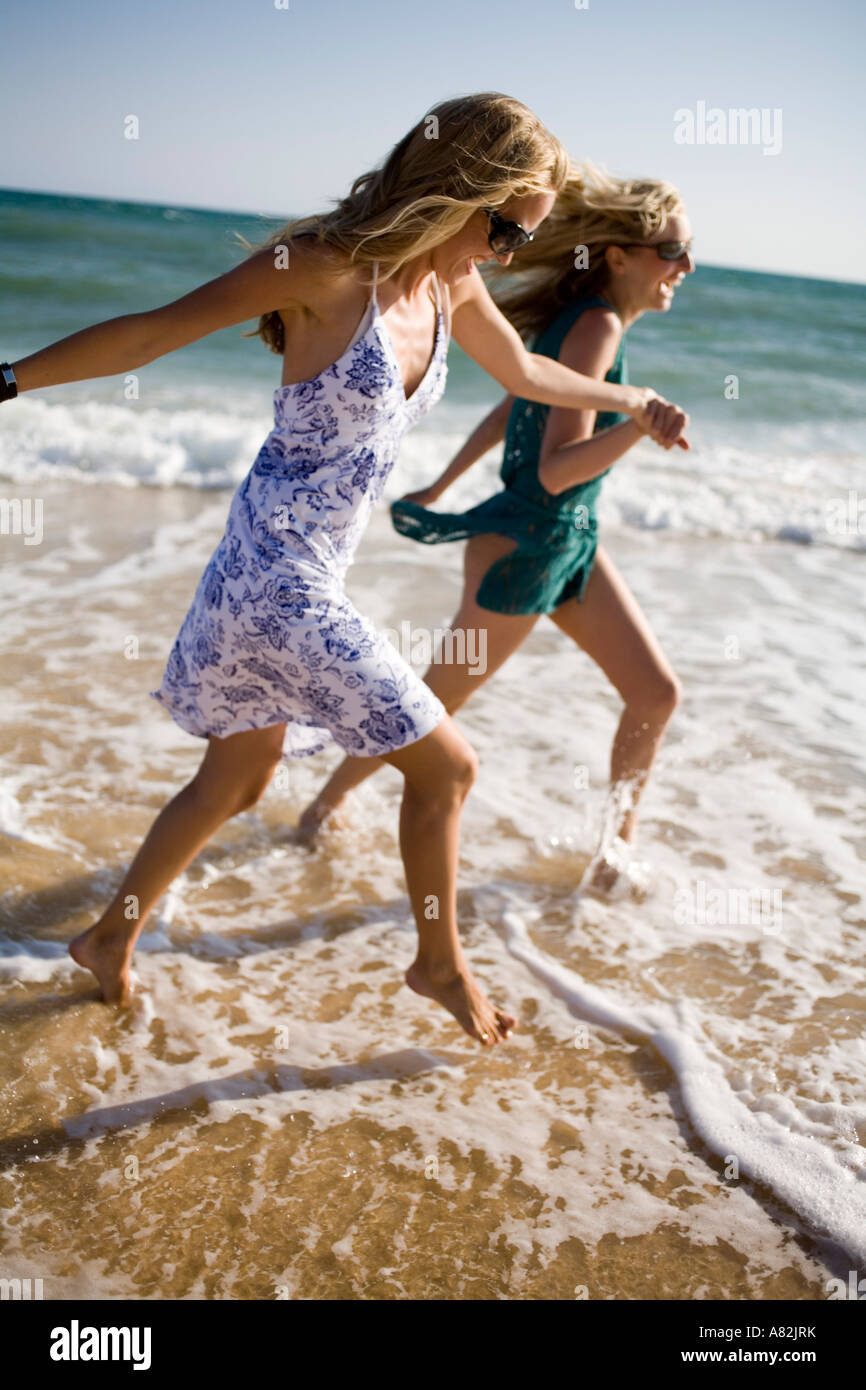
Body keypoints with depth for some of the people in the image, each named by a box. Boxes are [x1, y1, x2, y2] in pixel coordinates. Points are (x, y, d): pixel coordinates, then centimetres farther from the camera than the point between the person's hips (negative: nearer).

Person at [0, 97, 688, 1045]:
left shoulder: (450, 285, 7)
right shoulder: (329, 266, -17)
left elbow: (526, 373, 25)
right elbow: (150, 334, -14)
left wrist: (635, 403, 36)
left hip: (303, 575, 9)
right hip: (276, 574, -9)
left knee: (236, 783, 22)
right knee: (446, 765, 1)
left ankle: (110, 940, 39)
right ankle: (442, 964, 24)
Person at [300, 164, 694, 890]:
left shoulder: (586, 319, 8)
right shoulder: (597, 325, -20)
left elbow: (507, 412, 17)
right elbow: (557, 469, -27)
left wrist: (443, 486, 24)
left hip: (573, 542, 9)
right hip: (522, 545, -9)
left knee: (657, 692, 7)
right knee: (437, 703, 6)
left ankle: (618, 846, 22)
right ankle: (328, 798, 28)